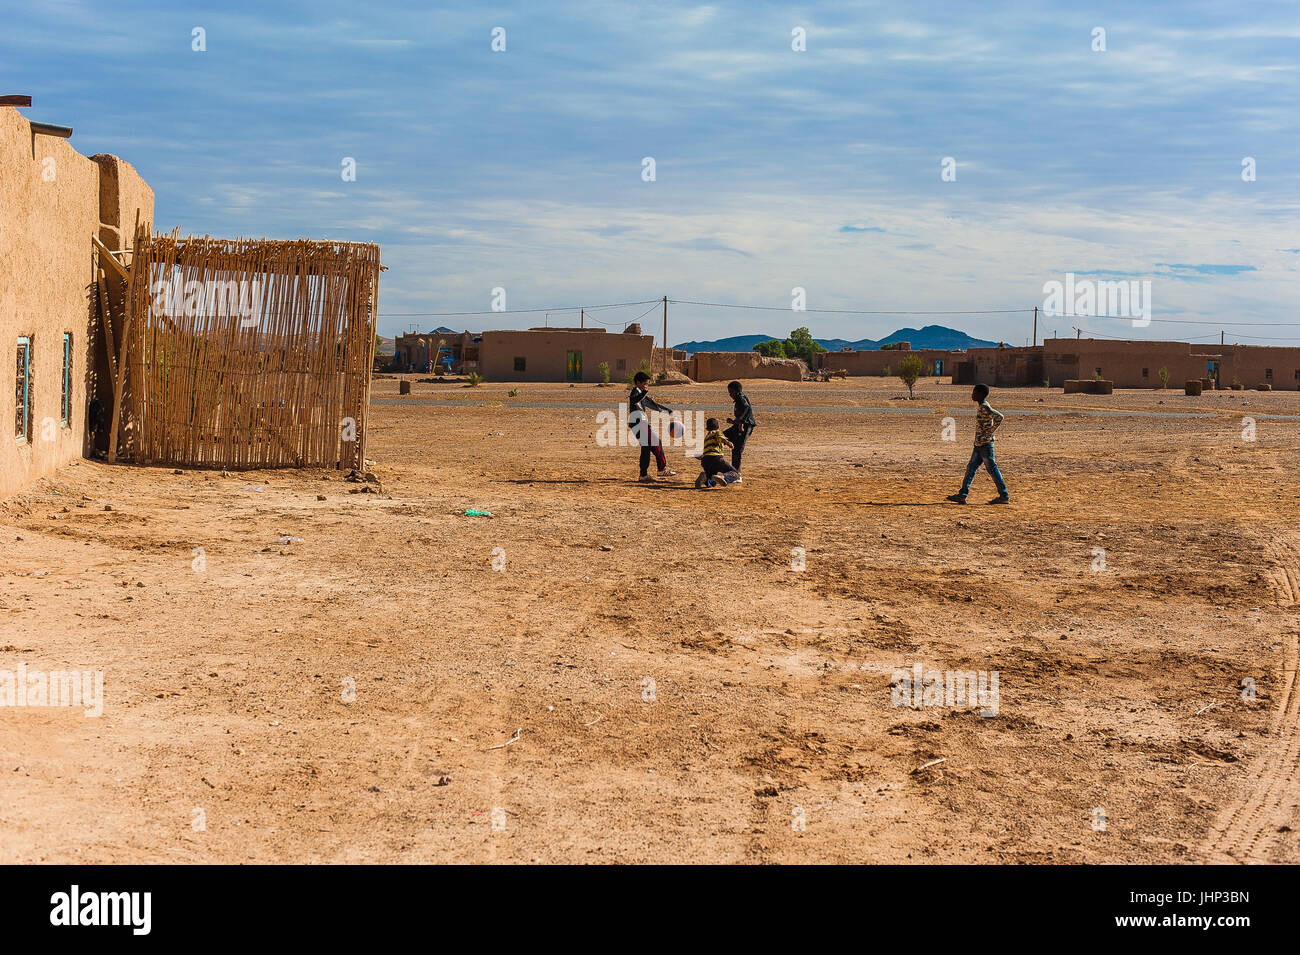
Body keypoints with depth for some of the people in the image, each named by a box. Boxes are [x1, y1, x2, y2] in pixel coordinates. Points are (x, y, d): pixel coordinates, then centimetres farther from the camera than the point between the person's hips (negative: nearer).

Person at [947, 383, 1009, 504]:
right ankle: (962, 495, 10)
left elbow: (999, 417, -25)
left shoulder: (985, 407, -15)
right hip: (979, 444, 10)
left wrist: (989, 433, -19)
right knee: (971, 468, 9)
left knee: (992, 469, -4)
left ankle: (1004, 496, 2)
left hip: (985, 444, -10)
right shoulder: (982, 407, 13)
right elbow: (997, 416, 23)